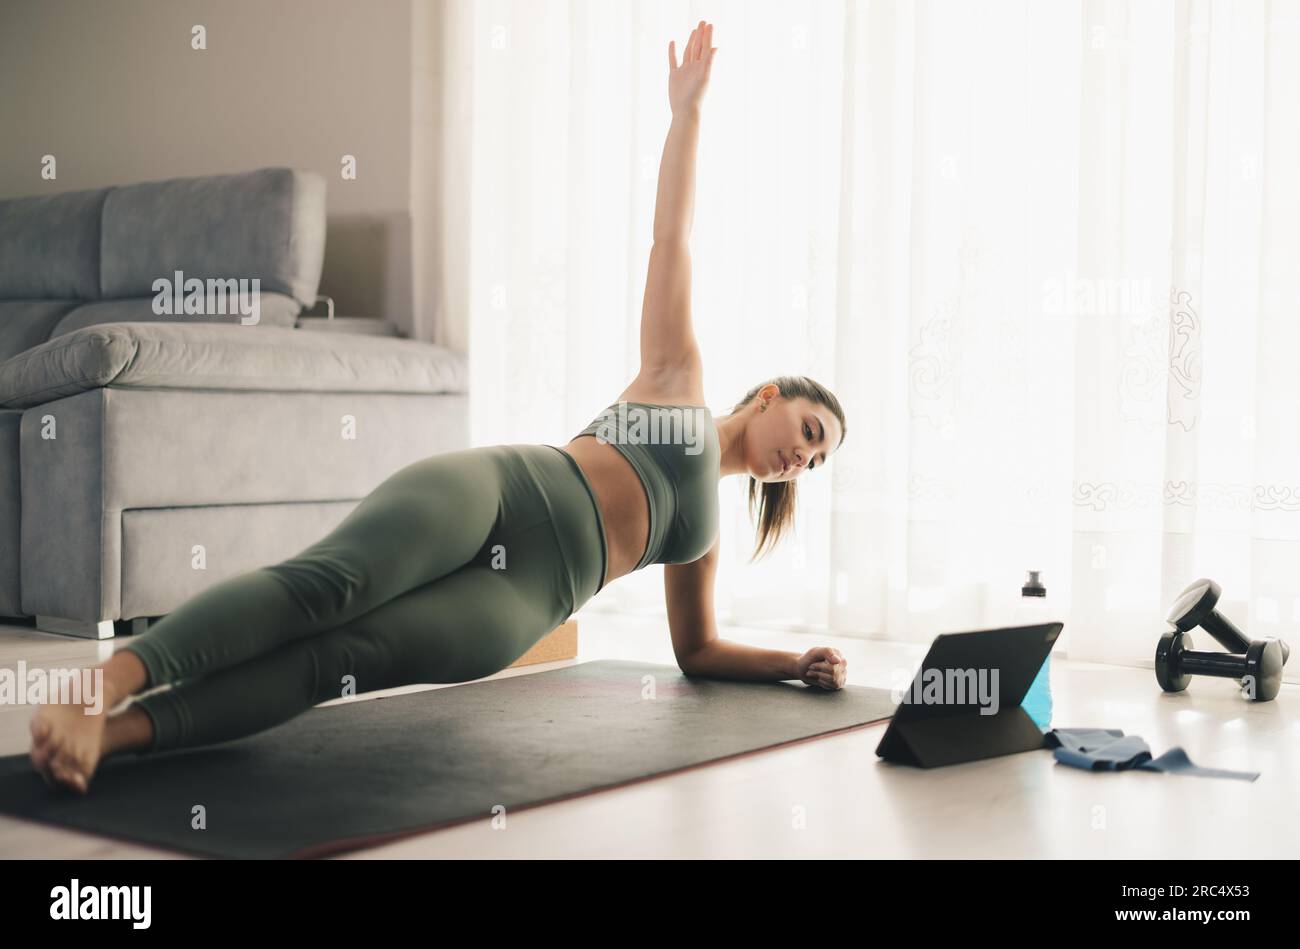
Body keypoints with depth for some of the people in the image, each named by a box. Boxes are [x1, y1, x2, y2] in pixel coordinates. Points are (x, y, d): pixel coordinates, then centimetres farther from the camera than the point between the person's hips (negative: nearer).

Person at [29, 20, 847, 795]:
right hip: (490, 489, -3)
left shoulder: (703, 526, 33)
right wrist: (687, 110, 15)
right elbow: (670, 240, 17)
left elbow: (696, 648, 41)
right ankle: (98, 686, -45)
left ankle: (113, 729, -44)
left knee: (346, 658, -27)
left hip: (522, 594, 3)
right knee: (330, 582, -33)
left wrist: (797, 664, 31)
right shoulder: (680, 381, 22)